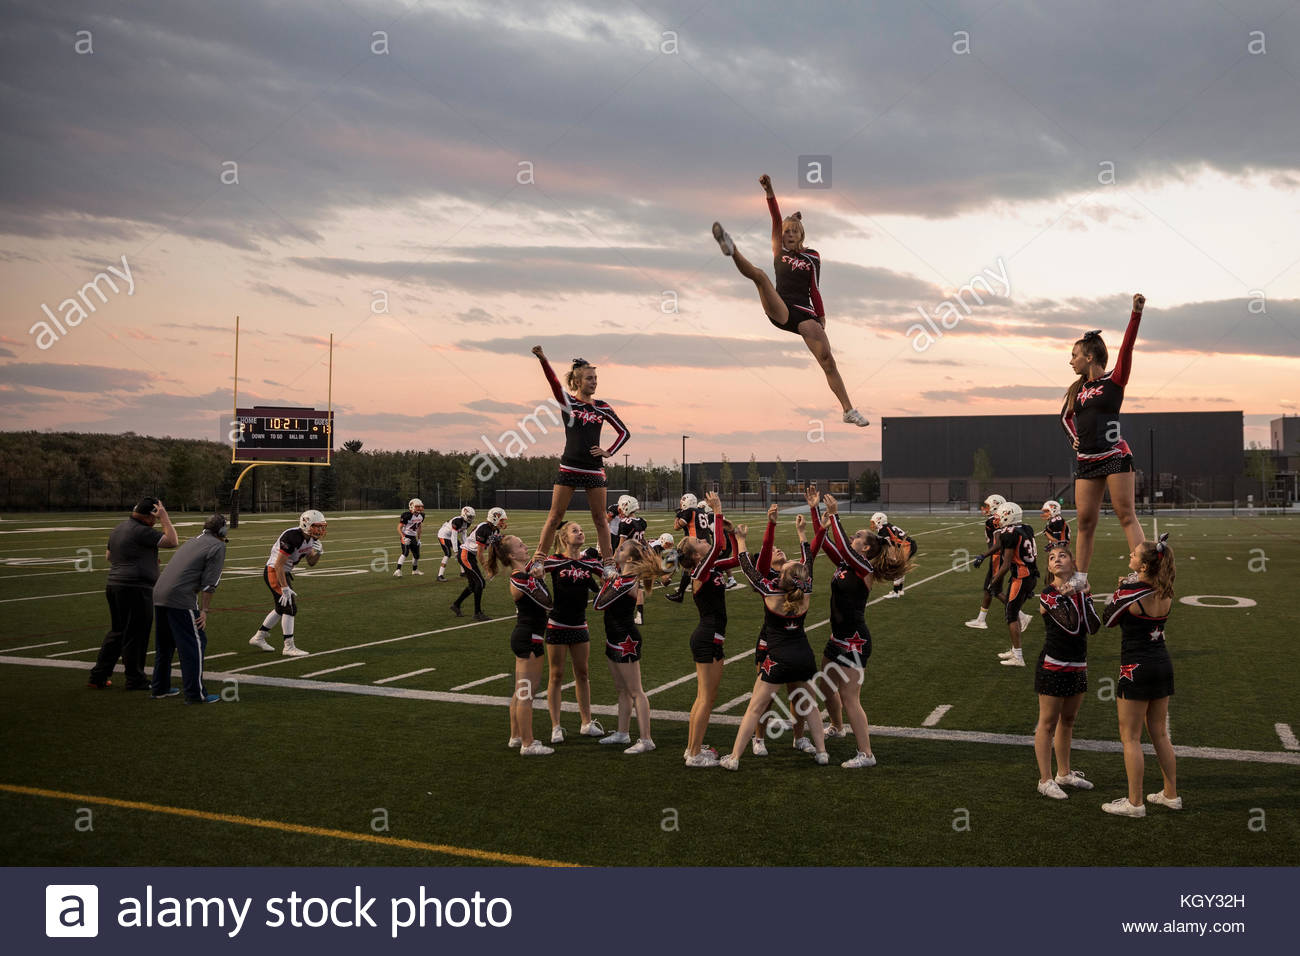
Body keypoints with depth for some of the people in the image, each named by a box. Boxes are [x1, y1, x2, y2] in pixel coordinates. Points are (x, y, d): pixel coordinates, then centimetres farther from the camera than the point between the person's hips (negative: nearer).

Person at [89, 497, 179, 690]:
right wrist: (165, 518, -10)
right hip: (135, 589, -9)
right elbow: (172, 542, -19)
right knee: (135, 635, 1)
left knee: (116, 632, 17)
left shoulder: (119, 528, 15)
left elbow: (108, 556, 26)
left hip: (114, 586, 9)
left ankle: (98, 676, 19)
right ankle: (135, 679, 9)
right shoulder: (142, 531, -15)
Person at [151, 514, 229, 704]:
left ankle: (160, 688, 30)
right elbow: (210, 583, -6)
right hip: (180, 598, -8)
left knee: (164, 644, 20)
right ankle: (195, 694, 0)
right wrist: (204, 610, -3)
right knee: (195, 643, -1)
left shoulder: (192, 542, 24)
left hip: (158, 594, 8)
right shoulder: (218, 547, 1)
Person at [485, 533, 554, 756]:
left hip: (524, 637, 10)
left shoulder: (525, 572, 6)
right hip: (529, 639, -10)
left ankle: (516, 737, 32)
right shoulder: (519, 580, -20)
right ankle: (527, 744, 7)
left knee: (521, 691, 19)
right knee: (526, 693, -1)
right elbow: (548, 604, -18)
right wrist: (537, 578, -13)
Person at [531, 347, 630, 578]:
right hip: (569, 469, -2)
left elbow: (623, 432, 15)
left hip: (594, 470, 2)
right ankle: (538, 559, 8)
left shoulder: (602, 407, 7)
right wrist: (542, 359, -35)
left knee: (600, 518, 5)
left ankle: (608, 562, 12)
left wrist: (609, 452, 1)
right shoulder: (567, 401, 1)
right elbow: (554, 382, -18)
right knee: (555, 516, 0)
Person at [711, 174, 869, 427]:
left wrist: (822, 318, 8)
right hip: (780, 310, 0)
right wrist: (769, 192, -13)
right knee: (759, 274, -25)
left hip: (805, 313, 0)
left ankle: (849, 411, -7)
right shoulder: (779, 252, 13)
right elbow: (777, 221, 1)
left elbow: (814, 290, 15)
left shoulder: (812, 257, 14)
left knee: (828, 361, -11)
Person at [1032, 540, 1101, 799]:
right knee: (1048, 723, 1)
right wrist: (1068, 596, -23)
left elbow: (1093, 627, -8)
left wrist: (1083, 597, -14)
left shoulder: (1080, 590, 5)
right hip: (1053, 667, -6)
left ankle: (1064, 773, 32)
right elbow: (1072, 627, -24)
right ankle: (1045, 780, 10)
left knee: (1067, 720, 18)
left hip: (1077, 666, 6)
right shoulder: (1048, 594, -13)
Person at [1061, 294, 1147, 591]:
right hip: (1085, 461, 6)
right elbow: (1065, 416, 30)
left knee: (1126, 515, -9)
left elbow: (1127, 347, -15)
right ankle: (1080, 580, 10)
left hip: (1114, 457, -5)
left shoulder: (1114, 380, -1)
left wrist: (1136, 312, -25)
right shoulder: (1077, 389, 15)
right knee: (1085, 521, 6)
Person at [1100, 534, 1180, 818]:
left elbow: (1107, 620, -4)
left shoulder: (1129, 591, -19)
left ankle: (1134, 803, 10)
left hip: (1136, 669, -7)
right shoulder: (1166, 594, 1)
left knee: (1130, 737, 4)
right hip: (1163, 665, 7)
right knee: (1159, 734, 19)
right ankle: (1171, 795, 27)